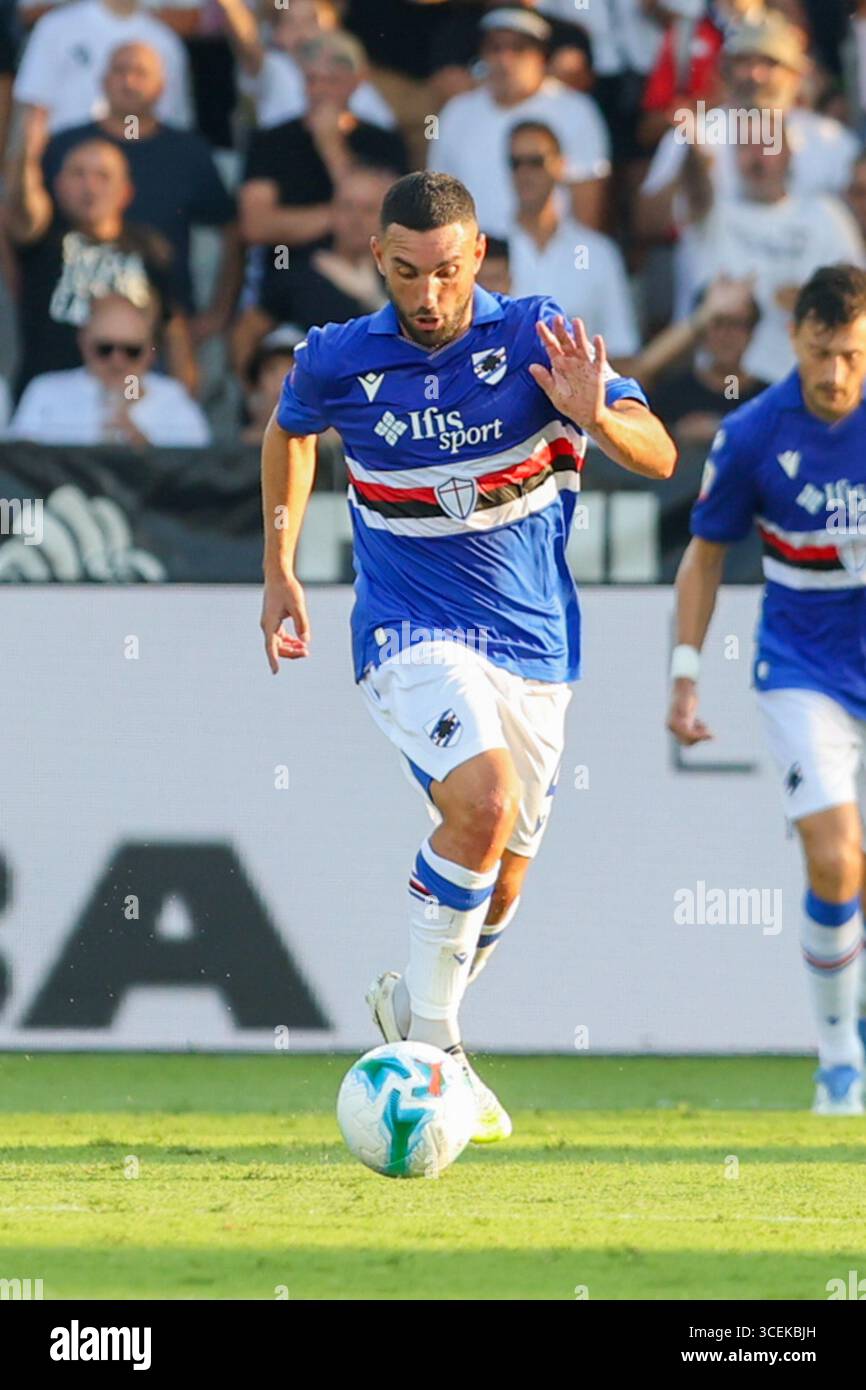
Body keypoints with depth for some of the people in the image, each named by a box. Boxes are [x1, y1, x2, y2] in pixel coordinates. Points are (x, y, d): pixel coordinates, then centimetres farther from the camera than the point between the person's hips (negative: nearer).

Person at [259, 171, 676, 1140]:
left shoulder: (536, 339, -10)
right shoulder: (338, 361, -7)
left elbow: (659, 456, -15)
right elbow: (289, 432, 17)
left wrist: (596, 417, -36)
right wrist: (279, 570, 16)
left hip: (533, 639, 3)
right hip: (409, 629, -2)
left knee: (500, 880, 9)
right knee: (484, 799, -29)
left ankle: (410, 1007, 39)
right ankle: (432, 1038, -15)